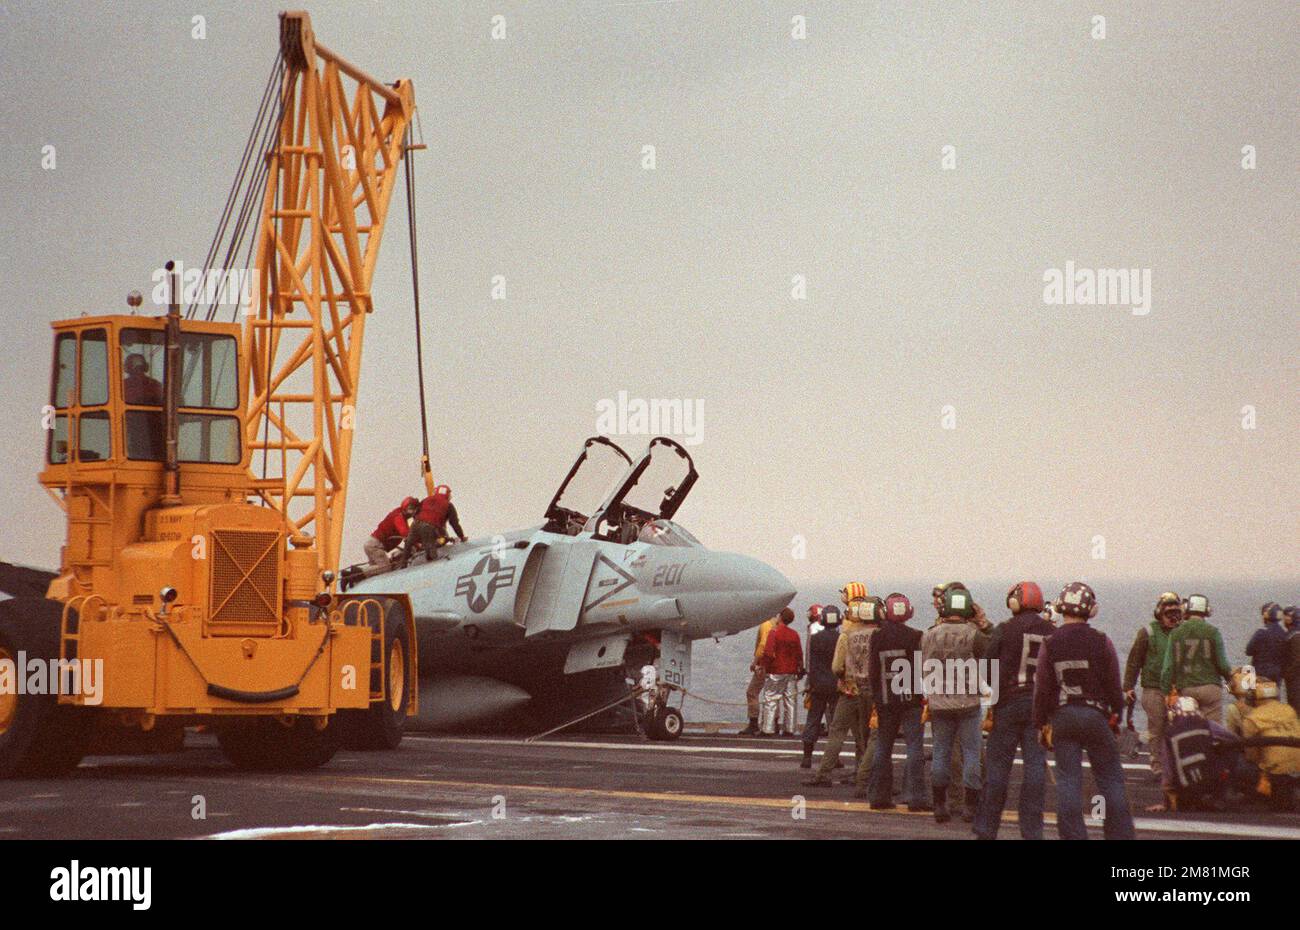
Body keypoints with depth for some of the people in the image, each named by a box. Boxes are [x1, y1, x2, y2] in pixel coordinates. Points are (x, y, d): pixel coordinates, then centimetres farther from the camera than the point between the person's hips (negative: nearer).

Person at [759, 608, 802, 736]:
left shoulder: (774, 632, -11)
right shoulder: (794, 634, 5)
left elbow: (768, 653, -16)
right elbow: (799, 654, 8)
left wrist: (764, 666, -5)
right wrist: (800, 670, 17)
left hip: (776, 672, -5)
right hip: (791, 672, 5)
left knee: (770, 699, -2)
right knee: (789, 700, 9)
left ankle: (769, 729, -6)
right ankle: (788, 728, 8)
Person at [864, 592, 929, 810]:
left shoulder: (877, 638, 1)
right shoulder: (914, 637, -9)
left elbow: (872, 670, 4)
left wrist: (875, 699, 10)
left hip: (885, 700, 4)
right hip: (911, 700, -3)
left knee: (883, 748, 12)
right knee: (915, 747, -2)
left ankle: (879, 796, 13)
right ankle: (915, 797, -7)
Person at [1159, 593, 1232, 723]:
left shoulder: (1176, 633, 5)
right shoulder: (1212, 631, -2)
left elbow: (1169, 665, 3)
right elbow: (1222, 663, -3)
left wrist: (1166, 691, 9)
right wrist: (1230, 676, 19)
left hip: (1185, 689, 2)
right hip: (1210, 686, -2)